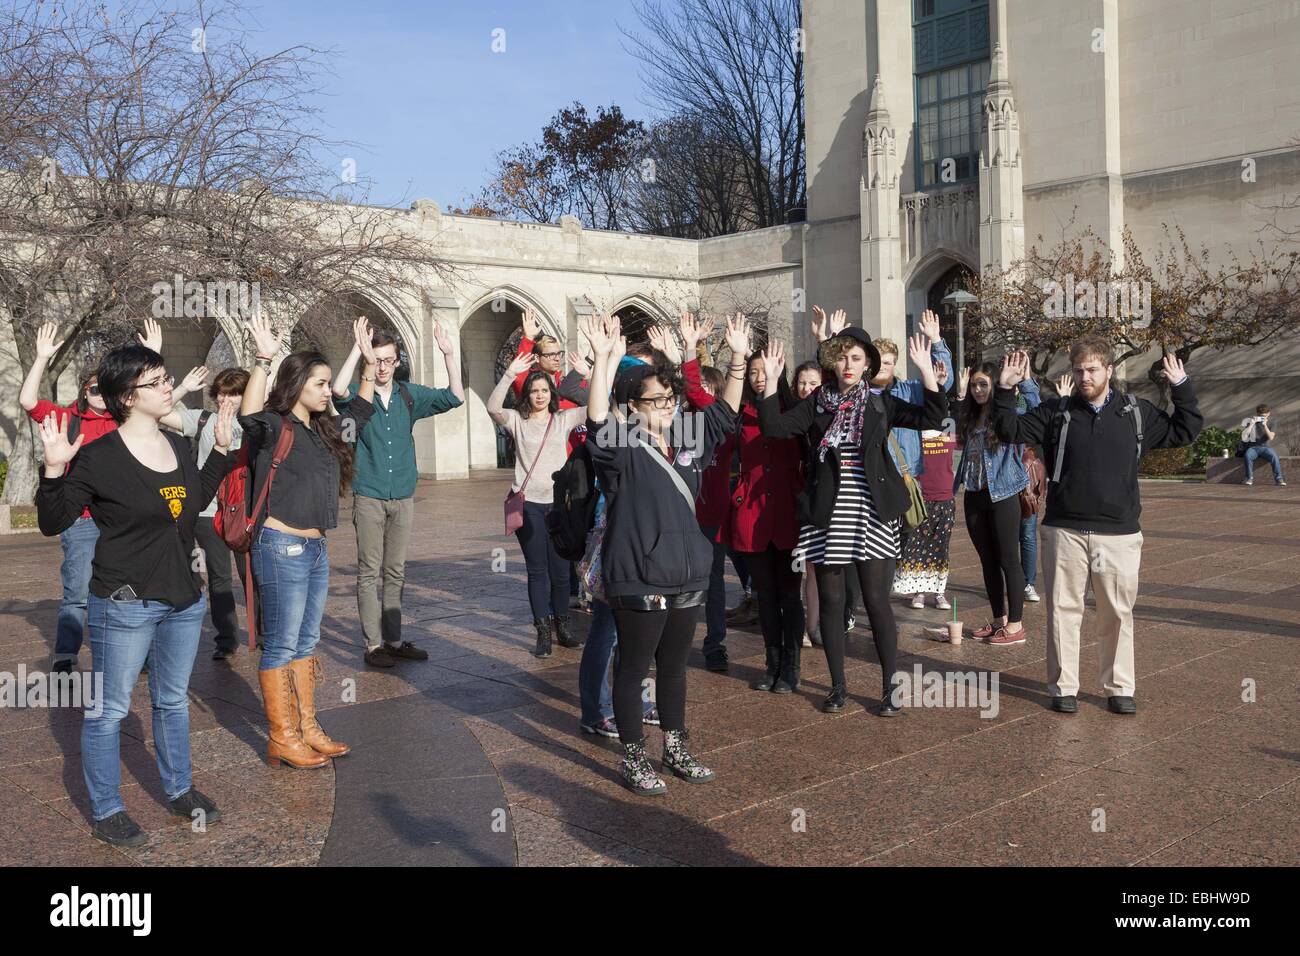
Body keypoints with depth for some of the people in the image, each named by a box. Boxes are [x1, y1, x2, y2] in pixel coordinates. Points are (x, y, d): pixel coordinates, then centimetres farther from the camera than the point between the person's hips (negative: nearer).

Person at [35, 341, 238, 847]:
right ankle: (106, 811, 22)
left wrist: (220, 450, 16)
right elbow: (53, 522, -12)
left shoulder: (177, 445, 5)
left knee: (173, 700, 20)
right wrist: (55, 469, -27)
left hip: (183, 597, 7)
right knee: (109, 710, 6)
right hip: (124, 603, -7)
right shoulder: (98, 456, -15)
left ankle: (180, 790, 36)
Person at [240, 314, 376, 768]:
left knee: (306, 642, 15)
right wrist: (263, 360, -38)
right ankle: (281, 739, 8)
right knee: (281, 646, 0)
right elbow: (249, 415, -34)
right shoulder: (274, 427, -10)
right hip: (281, 548, -8)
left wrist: (369, 360, 22)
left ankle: (307, 728, 24)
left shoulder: (325, 430, 12)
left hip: (316, 549, 8)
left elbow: (361, 410, 28)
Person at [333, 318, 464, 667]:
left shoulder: (409, 395, 7)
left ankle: (394, 640, 17)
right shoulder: (358, 393, -2)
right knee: (369, 572, 0)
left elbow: (455, 397, 3)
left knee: (395, 572, 10)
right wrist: (357, 349, -25)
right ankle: (373, 644, 5)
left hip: (403, 497, 4)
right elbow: (338, 391, -25)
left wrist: (449, 353, -7)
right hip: (369, 497, -3)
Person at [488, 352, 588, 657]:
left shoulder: (564, 419, 8)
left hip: (558, 502, 2)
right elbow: (493, 407, -17)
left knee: (560, 569, 8)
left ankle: (561, 628, 22)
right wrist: (510, 374, -26)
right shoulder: (517, 421, 3)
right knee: (537, 570, 2)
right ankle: (543, 633, 8)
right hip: (527, 503, -2)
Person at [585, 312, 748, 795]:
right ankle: (633, 759, 18)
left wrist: (738, 356, 0)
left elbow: (725, 411, 12)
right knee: (633, 669, 5)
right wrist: (603, 359, -40)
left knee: (674, 666, 19)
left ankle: (676, 747, 33)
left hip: (686, 578, 7)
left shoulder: (689, 439, 9)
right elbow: (597, 424, -29)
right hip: (637, 582, -6)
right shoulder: (623, 448, -11)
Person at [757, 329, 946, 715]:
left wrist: (925, 368, -14)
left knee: (877, 600, -1)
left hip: (872, 514, -1)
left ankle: (889, 688, 11)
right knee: (830, 601, 7)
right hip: (827, 514, 1)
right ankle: (838, 686, 21)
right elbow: (774, 426, -7)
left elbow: (931, 418, -5)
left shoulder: (881, 403, 5)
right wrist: (771, 378, -15)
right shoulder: (816, 404, 5)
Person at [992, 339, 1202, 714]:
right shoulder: (1057, 413, 5)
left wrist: (1182, 387, 3)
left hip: (1119, 534, 1)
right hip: (1064, 532, 0)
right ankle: (1063, 687, 15)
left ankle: (1119, 688, 20)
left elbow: (1185, 431, 14)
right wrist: (1005, 389, -9)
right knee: (1063, 610, 5)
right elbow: (1010, 430, 3)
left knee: (1117, 613, 7)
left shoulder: (1137, 413, 7)